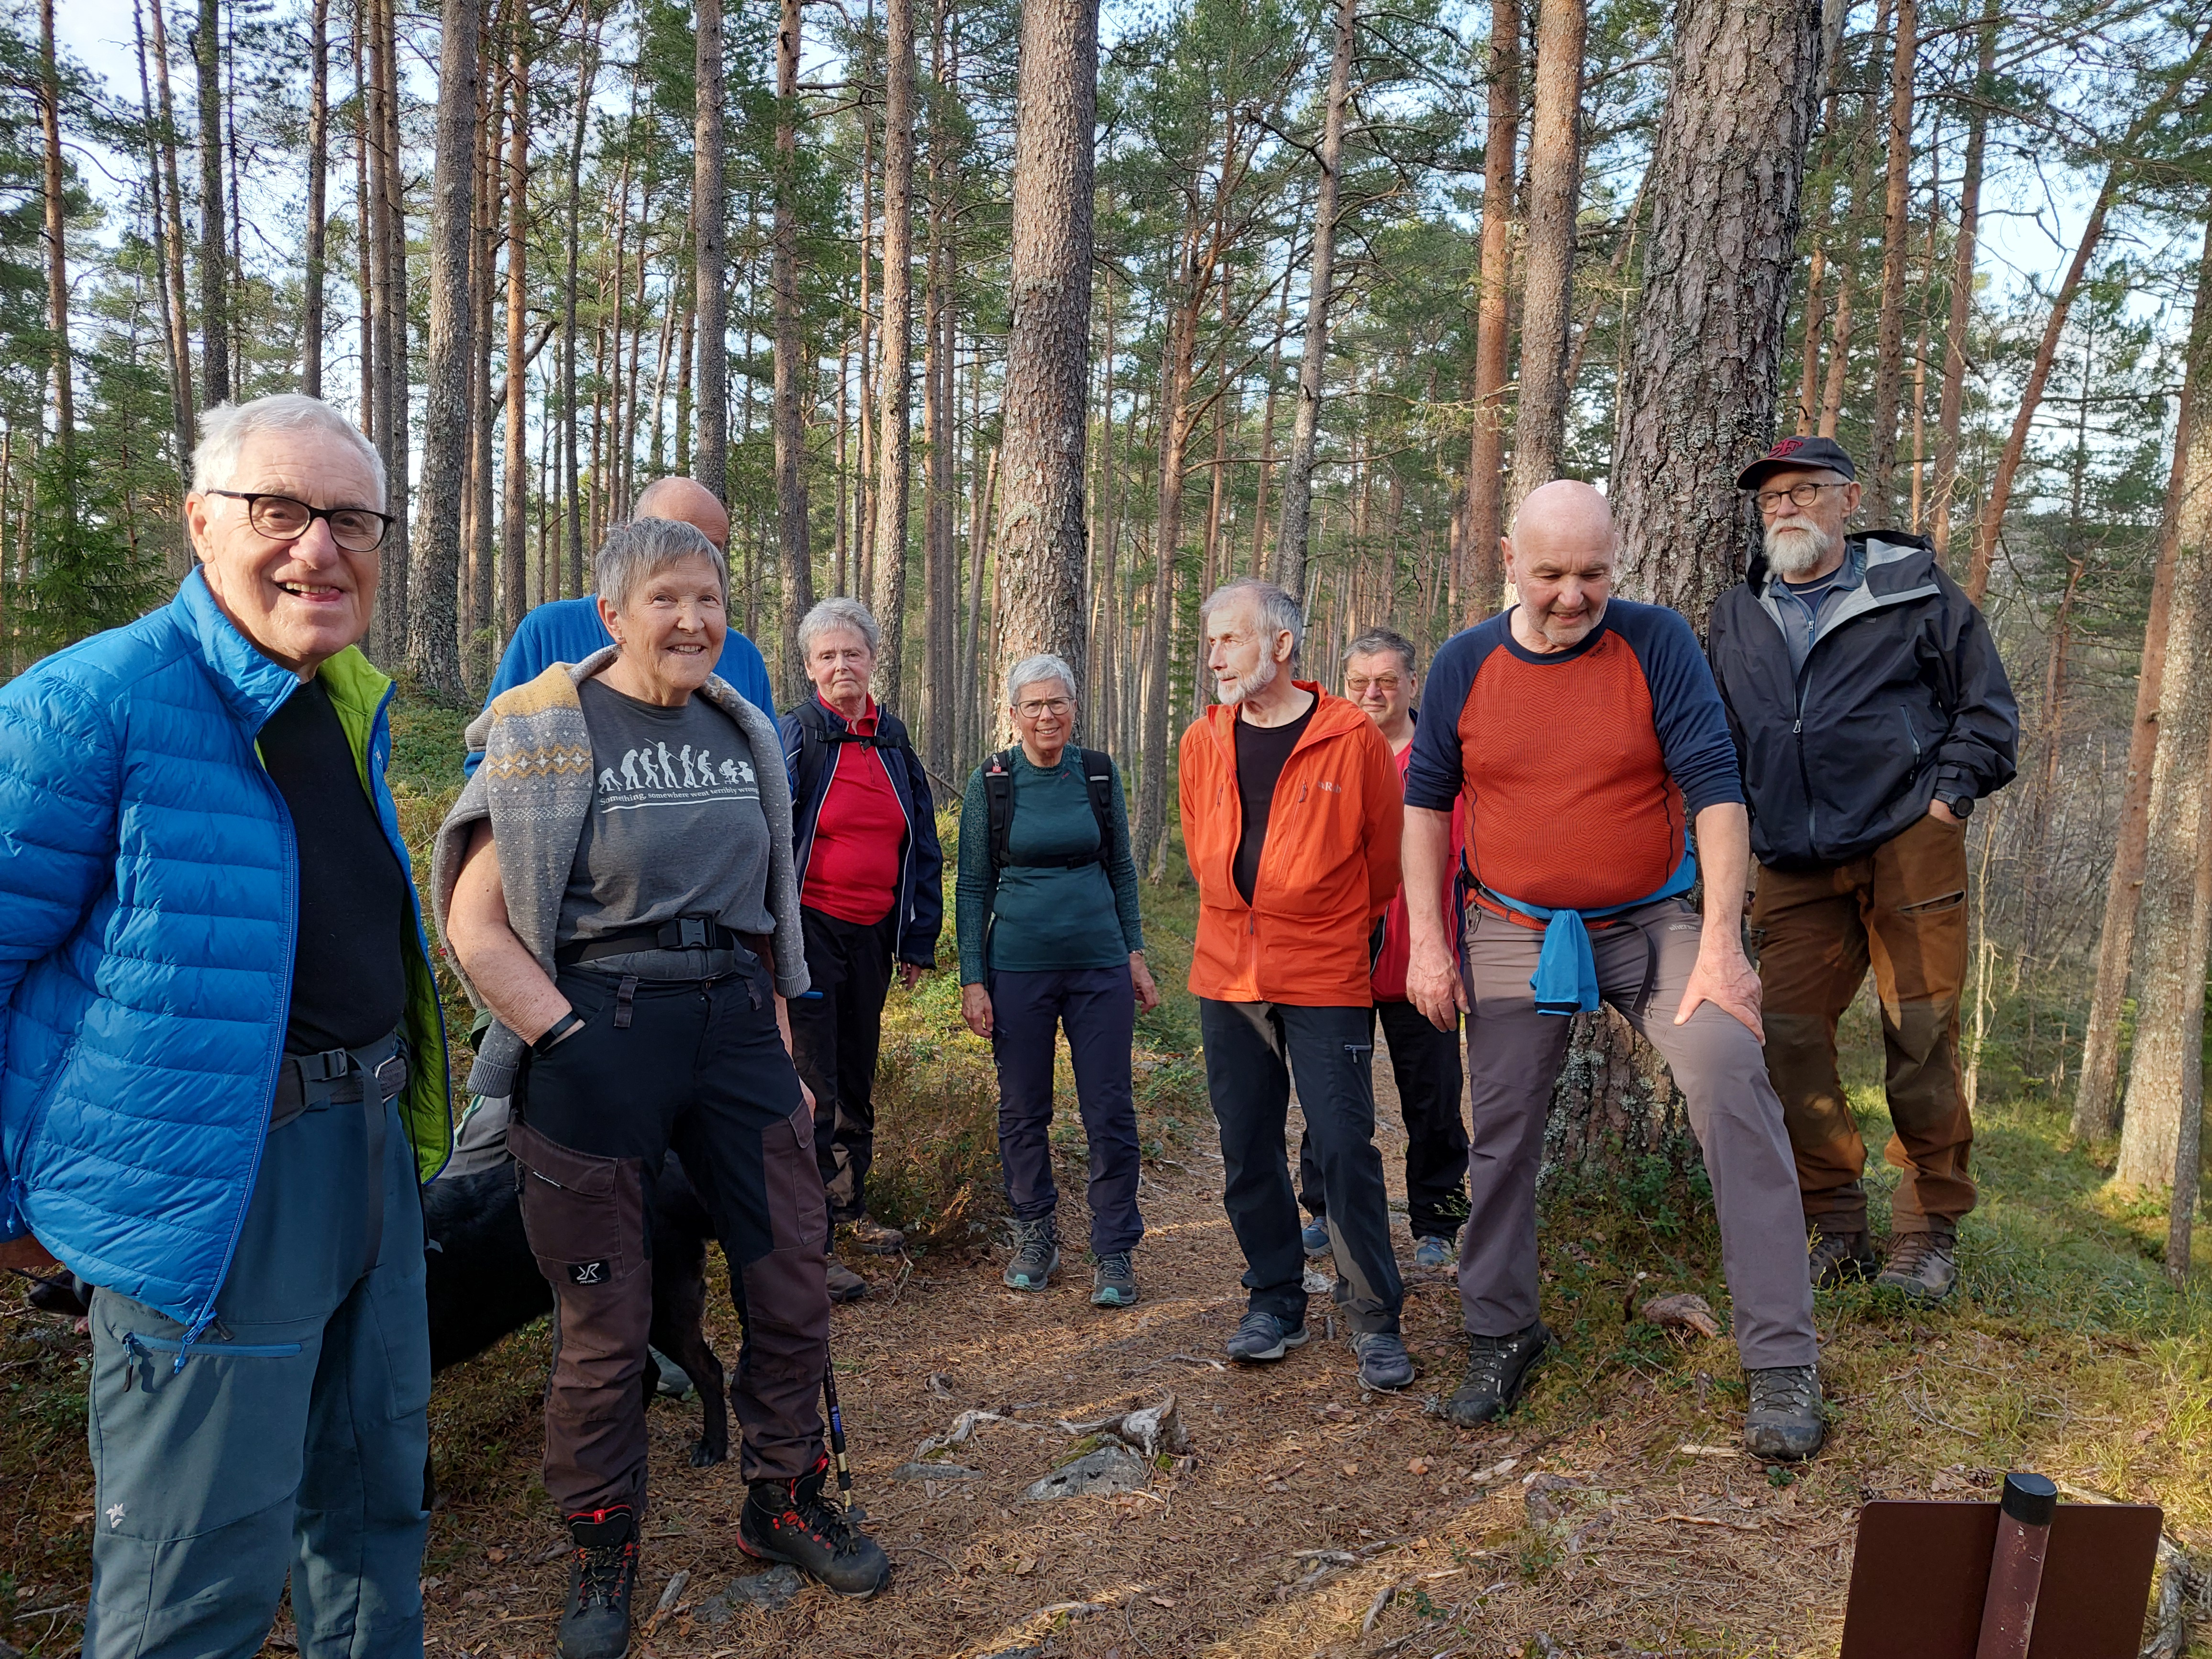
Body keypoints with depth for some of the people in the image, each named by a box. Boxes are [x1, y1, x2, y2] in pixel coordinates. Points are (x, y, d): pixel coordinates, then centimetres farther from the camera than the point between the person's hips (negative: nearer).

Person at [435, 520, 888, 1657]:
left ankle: (784, 1499, 31)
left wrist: (780, 1051, 14)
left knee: (792, 1284, 9)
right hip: (595, 1036, -5)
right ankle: (602, 1550, 29)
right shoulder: (548, 735, -6)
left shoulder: (742, 732, 10)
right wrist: (573, 1044, -16)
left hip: (734, 1023, 5)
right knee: (605, 1320, 7)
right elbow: (474, 922, -9)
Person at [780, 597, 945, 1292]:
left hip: (872, 934, 5)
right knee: (813, 1086, -4)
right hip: (812, 929, -5)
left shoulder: (893, 740, 9)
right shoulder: (793, 736, -6)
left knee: (858, 1078, 17)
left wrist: (918, 940, 11)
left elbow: (923, 845, 14)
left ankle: (850, 1206, 34)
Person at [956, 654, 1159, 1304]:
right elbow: (973, 886, 1)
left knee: (1110, 1110, 1)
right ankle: (1035, 1237, 27)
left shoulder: (1100, 775, 4)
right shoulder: (990, 782, -2)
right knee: (1023, 1110, 9)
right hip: (1018, 968, -1)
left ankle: (1114, 1252, 13)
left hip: (1100, 964, 1)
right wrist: (973, 980, -4)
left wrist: (1135, 954, 9)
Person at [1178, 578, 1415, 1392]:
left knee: (1346, 1147, -4)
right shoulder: (1203, 742, 4)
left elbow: (1385, 855, 4)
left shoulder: (1353, 737, -8)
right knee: (1247, 1151, 10)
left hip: (1326, 980, -4)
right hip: (1227, 974, 4)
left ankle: (1375, 1319, 11)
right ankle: (1275, 1302, 27)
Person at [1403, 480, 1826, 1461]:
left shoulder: (1656, 644, -8)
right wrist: (1427, 943, 0)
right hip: (1514, 936, 2)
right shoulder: (1465, 664, -3)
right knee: (1502, 1134, 9)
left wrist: (1720, 944, -17)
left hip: (1652, 923, -2)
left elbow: (1715, 787, -11)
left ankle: (1781, 1360, -9)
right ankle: (1501, 1334, 30)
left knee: (1731, 1082, -21)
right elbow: (1425, 800, 5)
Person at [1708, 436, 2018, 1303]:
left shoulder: (1915, 589, 6)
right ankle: (1836, 1220, 13)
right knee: (1787, 1034, -2)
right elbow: (1720, 736, 25)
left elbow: (1987, 704, 8)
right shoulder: (1738, 616, 16)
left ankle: (1929, 1227, 13)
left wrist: (1950, 793, -3)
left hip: (1910, 846, -3)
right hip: (1795, 866, 3)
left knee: (1921, 1035, -2)